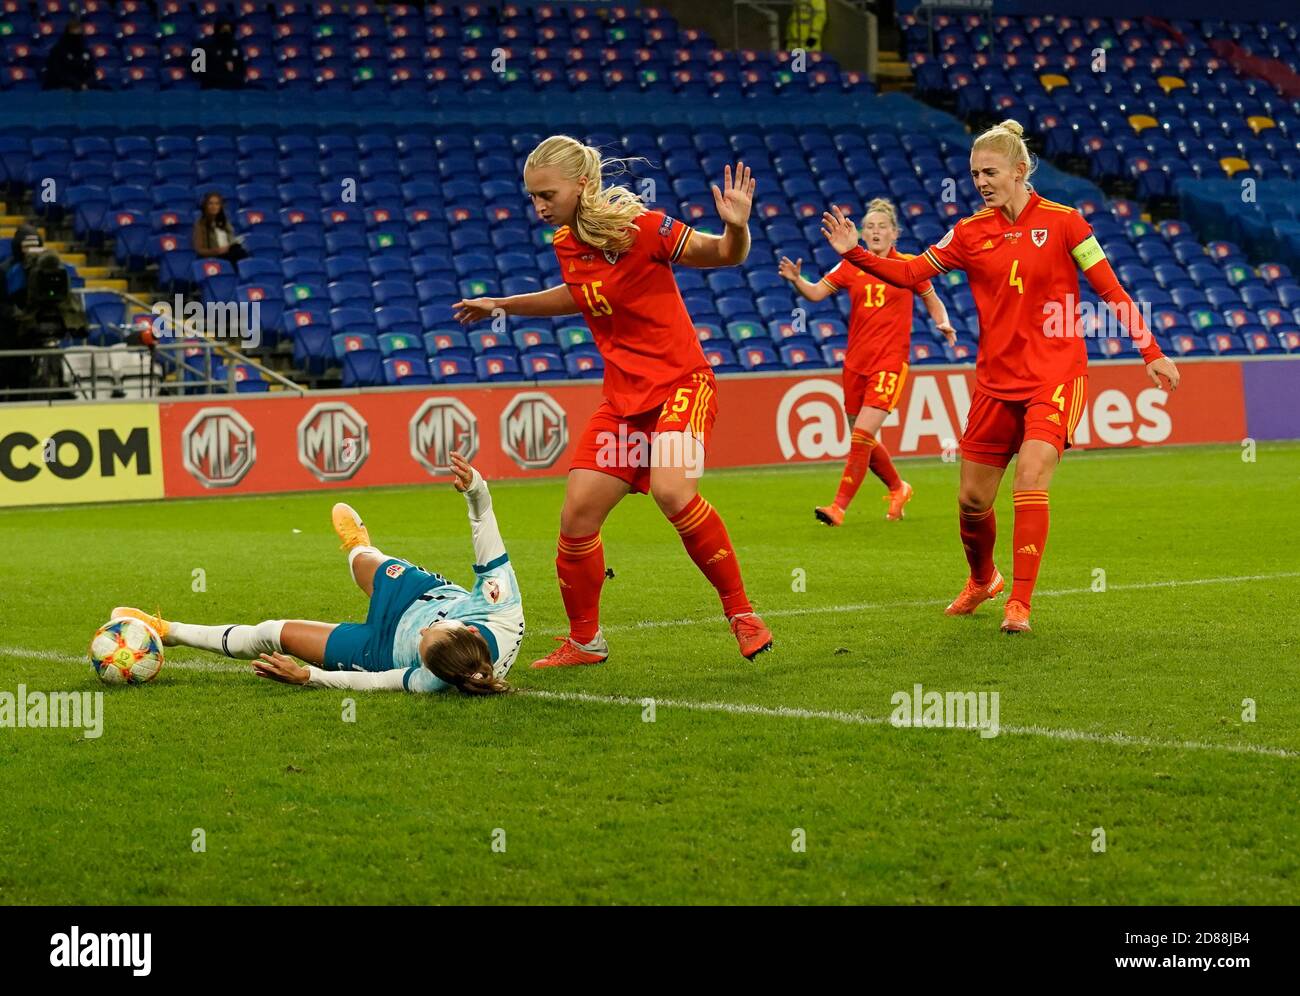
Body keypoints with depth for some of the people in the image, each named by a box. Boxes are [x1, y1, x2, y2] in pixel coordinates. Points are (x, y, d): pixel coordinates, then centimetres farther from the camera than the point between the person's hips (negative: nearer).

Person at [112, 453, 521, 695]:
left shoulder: (431, 682, -45)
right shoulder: (504, 608, -41)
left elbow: (375, 681, -31)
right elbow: (491, 553, -30)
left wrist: (307, 676, -27)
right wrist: (476, 490, -40)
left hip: (383, 649, -5)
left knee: (276, 634, 7)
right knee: (366, 561, 31)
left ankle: (167, 632, 30)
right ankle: (358, 546, 74)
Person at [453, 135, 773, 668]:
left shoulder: (639, 227, -15)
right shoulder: (566, 244, 5)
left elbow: (722, 255, -9)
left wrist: (736, 227, -32)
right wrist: (503, 305, 30)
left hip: (680, 383, -7)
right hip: (622, 398, 7)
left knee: (671, 489, -30)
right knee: (577, 513, -2)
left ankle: (741, 613, -13)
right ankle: (584, 640, 17)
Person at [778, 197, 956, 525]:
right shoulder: (851, 266, 6)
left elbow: (932, 301, 13)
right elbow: (816, 293, -2)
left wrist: (943, 323, -6)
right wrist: (796, 280, -22)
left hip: (890, 362, -4)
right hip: (856, 361, 4)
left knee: (863, 435, -15)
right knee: (863, 440, 11)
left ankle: (839, 507, -13)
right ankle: (898, 488, 36)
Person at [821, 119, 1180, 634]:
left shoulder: (1062, 221, -5)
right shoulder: (971, 232, 4)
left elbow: (1110, 290, -2)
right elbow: (910, 272, 5)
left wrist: (1151, 352, -4)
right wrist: (854, 253, -9)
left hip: (1055, 378, -4)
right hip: (996, 381, 4)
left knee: (1030, 484, -20)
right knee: (972, 500, 7)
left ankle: (1019, 604, -12)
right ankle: (981, 580, 36)